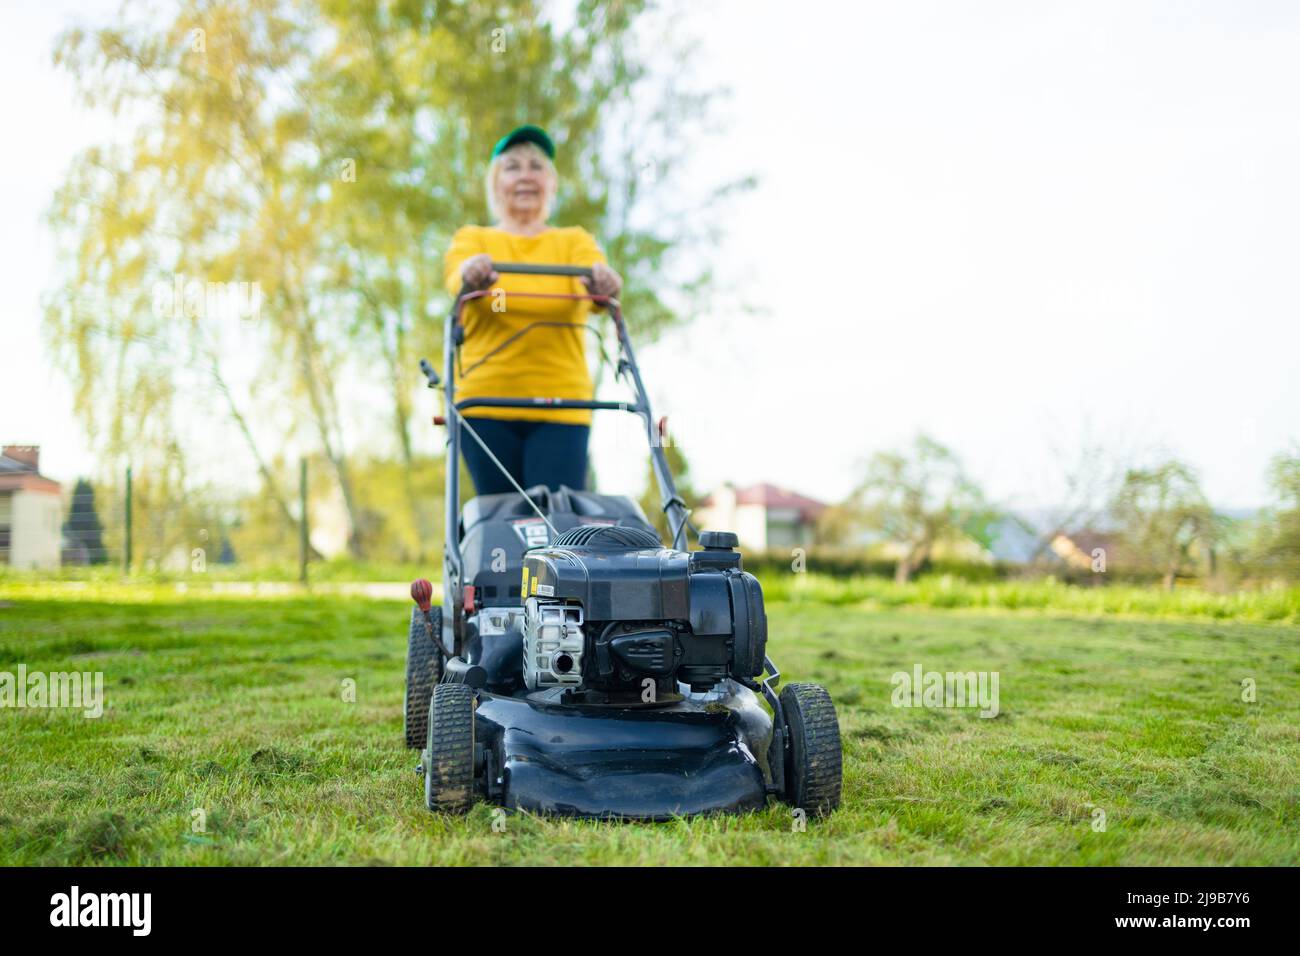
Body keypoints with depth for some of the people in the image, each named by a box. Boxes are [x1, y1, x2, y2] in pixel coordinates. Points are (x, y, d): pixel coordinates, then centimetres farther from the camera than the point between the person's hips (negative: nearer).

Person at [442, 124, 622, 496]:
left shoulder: (574, 240, 16)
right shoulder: (472, 238, 14)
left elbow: (593, 279, -6)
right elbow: (456, 278, -9)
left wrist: (602, 282, -31)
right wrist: (471, 274, -34)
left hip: (561, 407, 0)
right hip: (485, 403, 0)